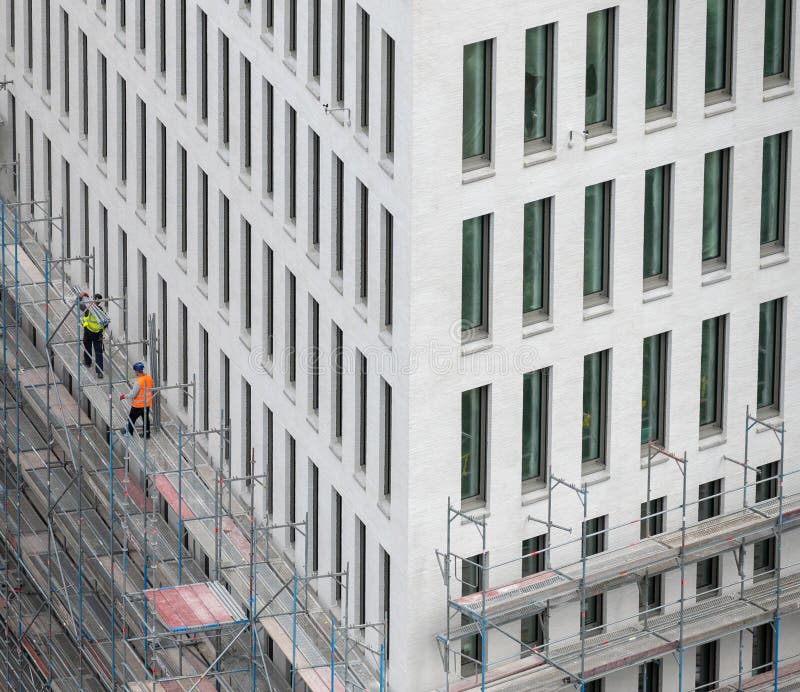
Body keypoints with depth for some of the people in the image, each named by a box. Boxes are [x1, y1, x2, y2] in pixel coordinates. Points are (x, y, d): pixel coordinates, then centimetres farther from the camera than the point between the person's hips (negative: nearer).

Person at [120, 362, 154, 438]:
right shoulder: (149, 378, -6)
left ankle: (128, 433, 23)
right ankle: (147, 433, 31)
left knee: (131, 419, 11)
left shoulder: (138, 382, -30)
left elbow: (133, 395, -24)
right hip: (147, 404, 7)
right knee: (146, 418, 21)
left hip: (138, 405, -7)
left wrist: (124, 396, -9)